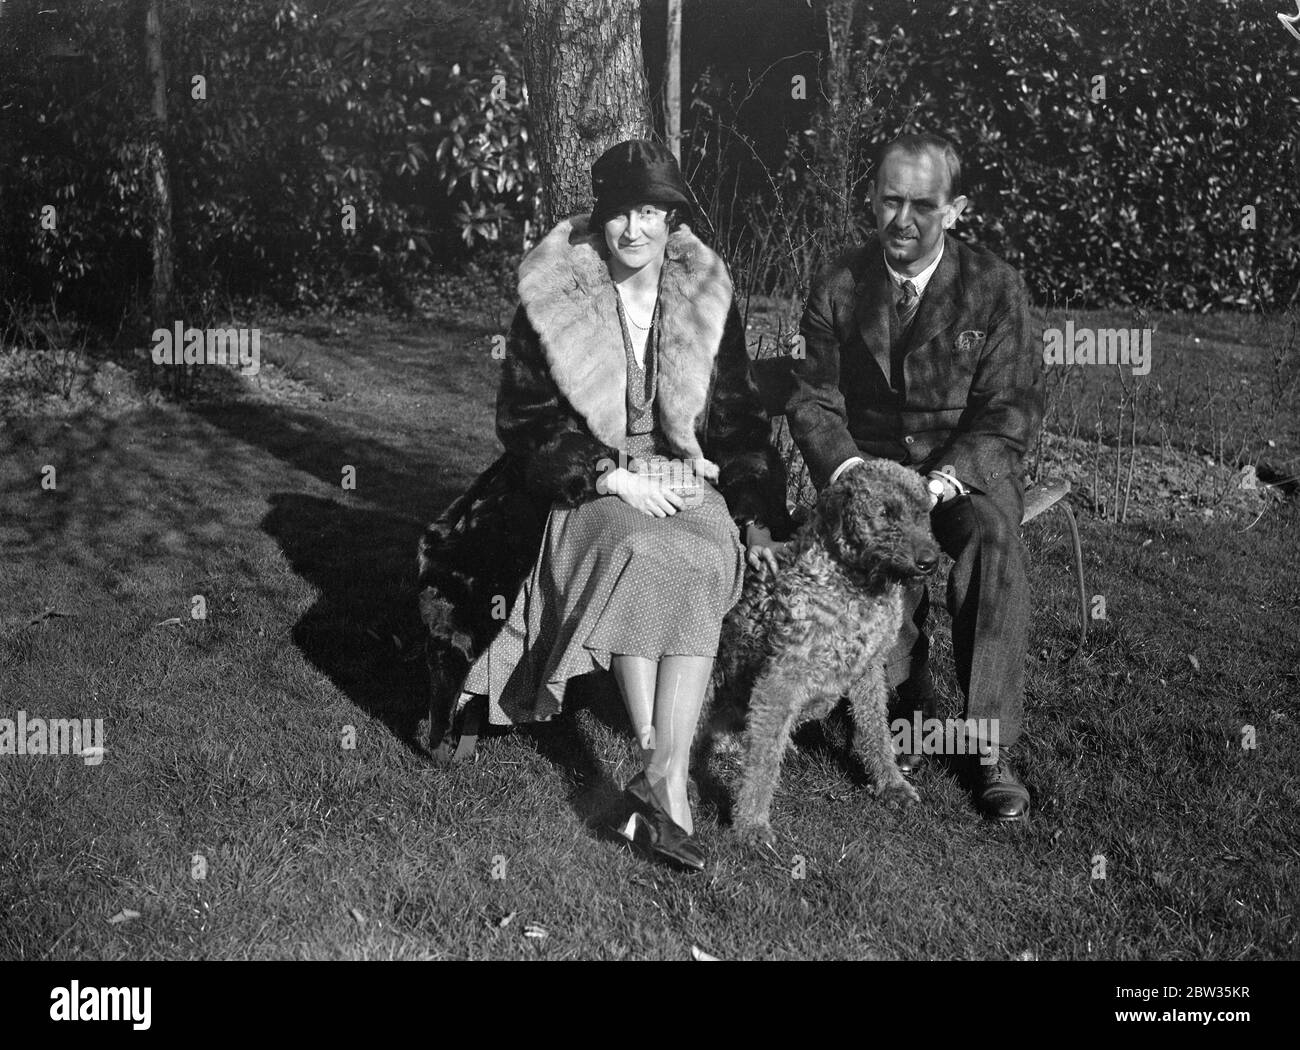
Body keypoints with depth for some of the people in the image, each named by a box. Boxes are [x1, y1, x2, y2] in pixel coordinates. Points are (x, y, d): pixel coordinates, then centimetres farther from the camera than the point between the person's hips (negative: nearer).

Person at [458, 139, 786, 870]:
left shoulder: (708, 301, 8)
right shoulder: (551, 302, 0)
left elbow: (741, 419, 12)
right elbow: (524, 422, -1)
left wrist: (757, 519, 0)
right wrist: (610, 477, -15)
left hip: (688, 480, 2)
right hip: (590, 483, -2)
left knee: (704, 563, -32)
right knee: (637, 550, -36)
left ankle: (660, 779, -33)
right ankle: (668, 778, -34)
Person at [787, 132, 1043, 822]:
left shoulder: (995, 287, -5)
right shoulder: (836, 288, 1)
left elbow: (1011, 409, -7)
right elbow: (812, 399, 2)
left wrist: (945, 479, -23)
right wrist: (849, 467, -18)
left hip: (968, 472, -1)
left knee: (992, 537, -34)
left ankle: (989, 748, -25)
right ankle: (911, 708, -11)